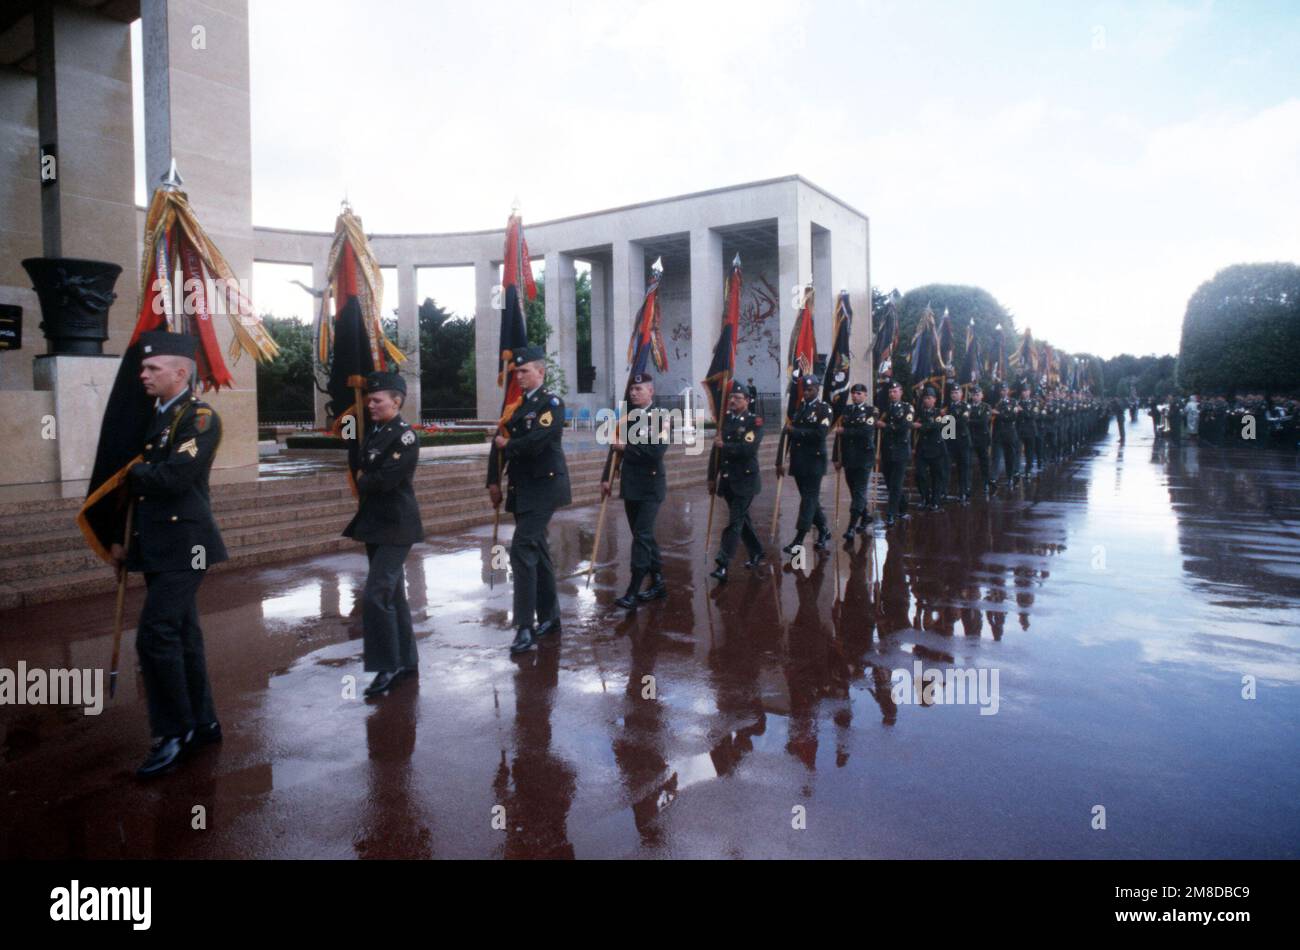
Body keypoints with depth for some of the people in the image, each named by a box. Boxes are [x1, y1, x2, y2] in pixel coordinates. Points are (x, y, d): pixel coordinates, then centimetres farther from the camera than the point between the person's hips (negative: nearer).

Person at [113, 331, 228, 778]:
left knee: (156, 636, -11)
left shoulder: (201, 418, -11)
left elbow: (173, 477, -23)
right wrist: (126, 540, 14)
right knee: (182, 635, 14)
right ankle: (202, 723, 25)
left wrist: (131, 473, -5)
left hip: (182, 546, -9)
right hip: (156, 548, 9)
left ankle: (174, 732, 3)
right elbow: (141, 481, 17)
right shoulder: (156, 418, 15)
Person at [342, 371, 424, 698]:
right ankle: (406, 659, 25)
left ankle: (389, 666, -2)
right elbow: (358, 467, 8)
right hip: (375, 523, 9)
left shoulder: (406, 436, -15)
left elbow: (384, 480, -22)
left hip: (395, 526, -9)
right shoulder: (372, 431, 10)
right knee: (392, 594, 14)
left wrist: (361, 481, -3)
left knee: (375, 596, -12)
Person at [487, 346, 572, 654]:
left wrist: (507, 446, -5)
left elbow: (535, 443, -22)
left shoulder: (551, 403, -9)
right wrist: (494, 481, 3)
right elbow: (500, 441, 10)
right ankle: (549, 617, 24)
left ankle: (525, 627, -12)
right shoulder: (517, 404, 14)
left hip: (542, 488, -8)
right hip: (522, 489, 8)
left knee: (522, 551, -15)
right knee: (537, 551, 13)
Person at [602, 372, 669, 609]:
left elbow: (657, 451, -22)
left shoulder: (660, 418, -9)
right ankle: (658, 583, 23)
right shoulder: (627, 417, 9)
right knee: (644, 535, 12)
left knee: (642, 535, -9)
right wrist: (606, 478, 5)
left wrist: (626, 447, -16)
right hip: (630, 485, 7)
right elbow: (616, 448, 12)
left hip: (651, 487, -7)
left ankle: (633, 591, -8)